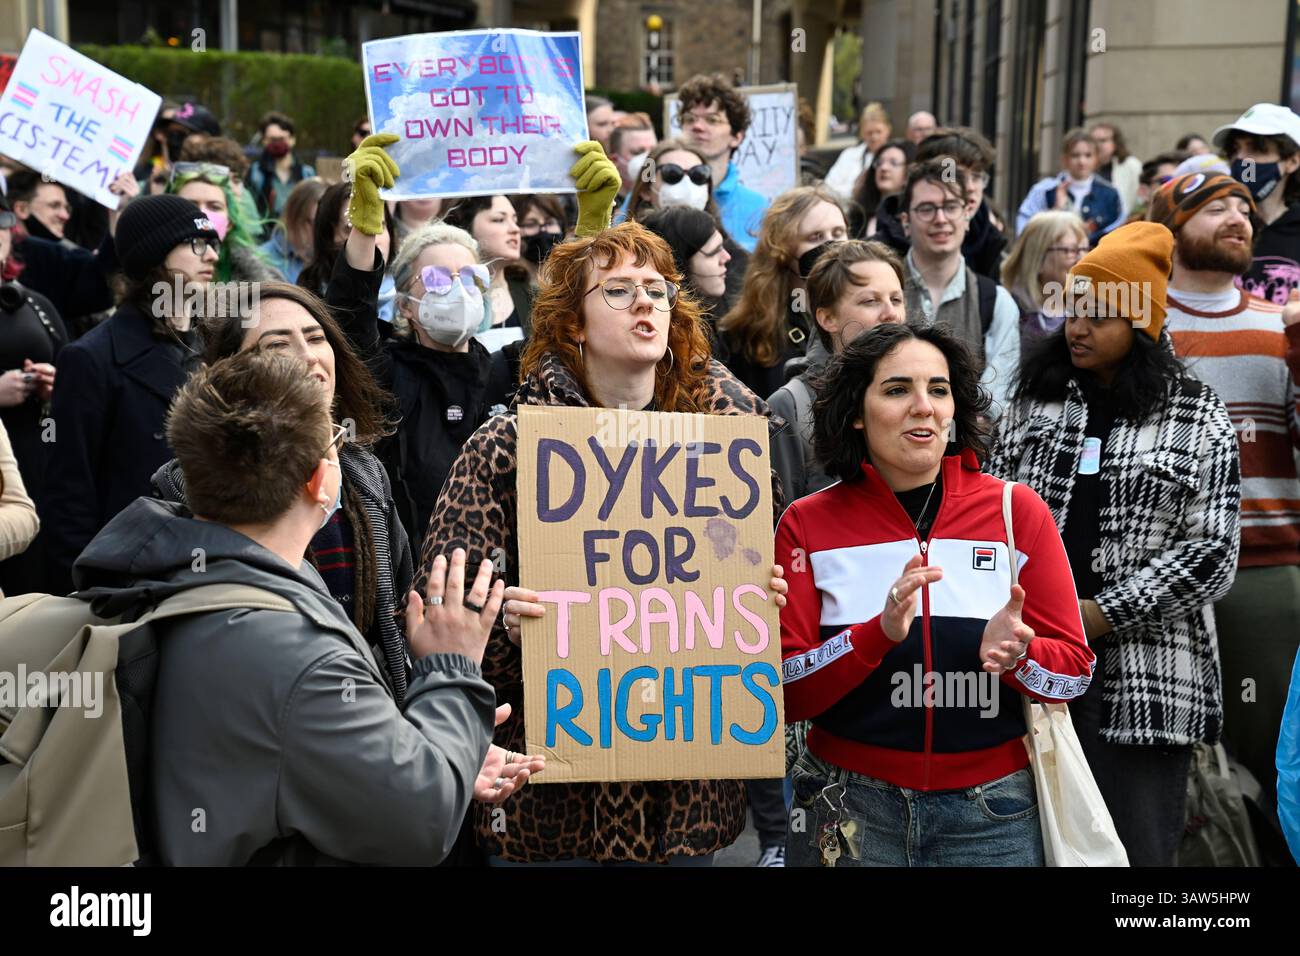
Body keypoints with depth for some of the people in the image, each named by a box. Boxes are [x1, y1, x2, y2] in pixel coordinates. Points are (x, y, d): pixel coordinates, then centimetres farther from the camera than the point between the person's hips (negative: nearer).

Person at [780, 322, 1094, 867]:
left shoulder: (1016, 510, -1)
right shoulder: (807, 525, -4)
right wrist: (879, 633, -24)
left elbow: (1075, 669, 0)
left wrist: (1016, 656, -21)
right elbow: (786, 695, -8)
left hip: (992, 812, 1)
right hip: (850, 810, 0)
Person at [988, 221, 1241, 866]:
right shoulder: (1034, 403, 11)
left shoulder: (1199, 420, 1)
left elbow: (1211, 555, -5)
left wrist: (1099, 616, -12)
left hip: (1144, 680, -3)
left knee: (1136, 848, 0)